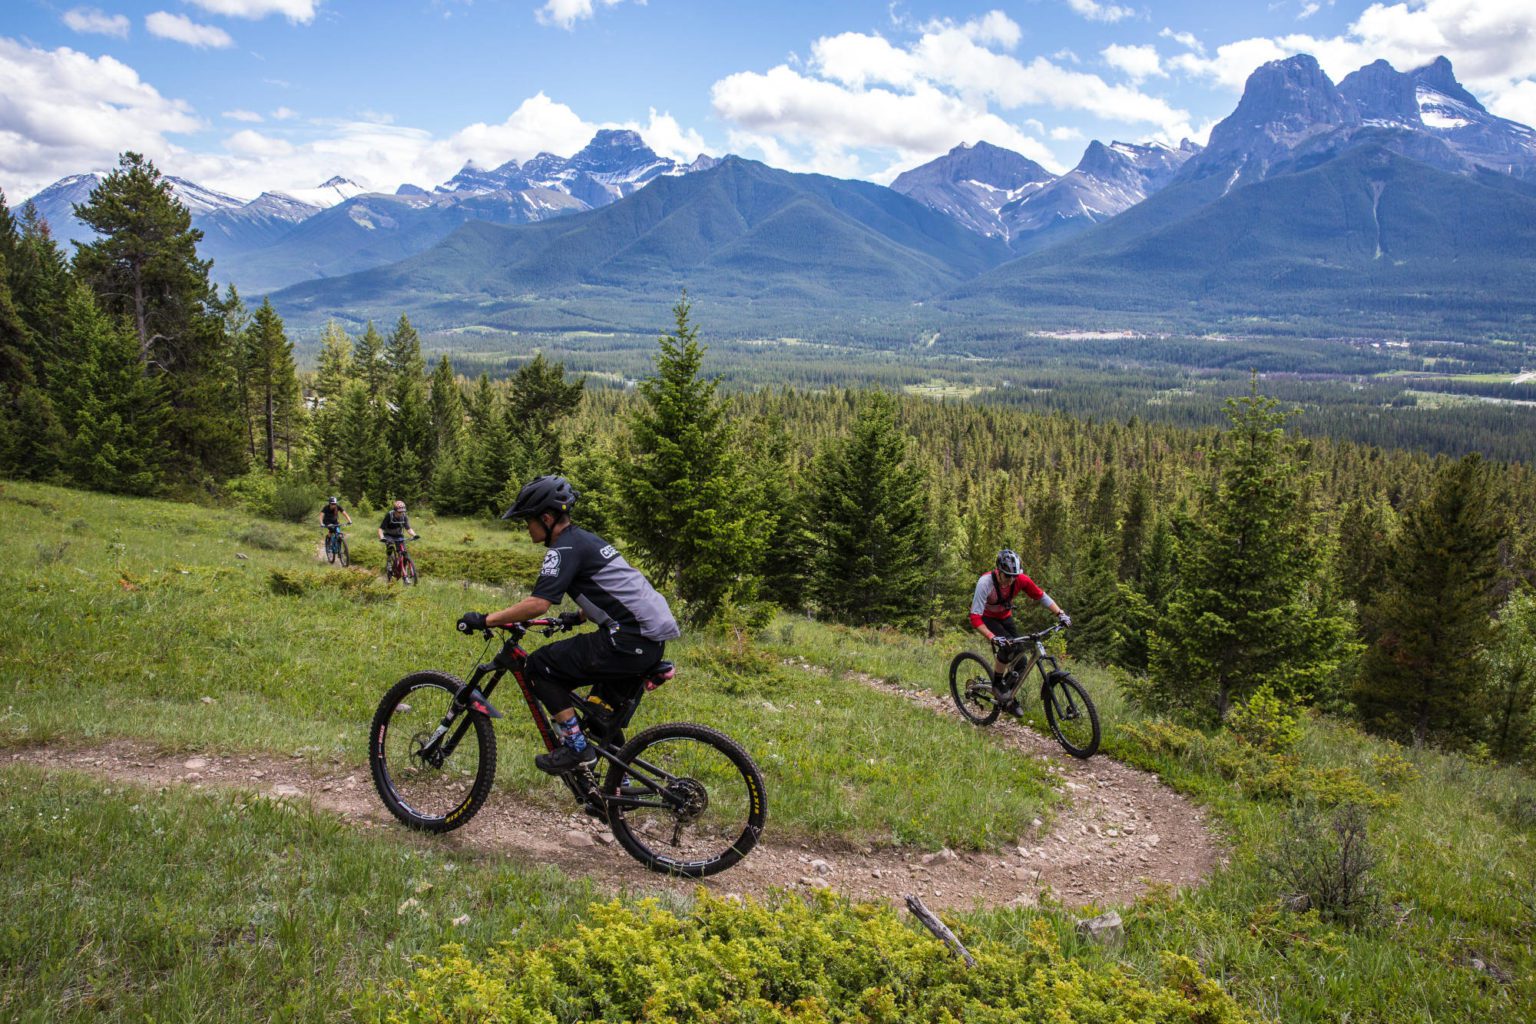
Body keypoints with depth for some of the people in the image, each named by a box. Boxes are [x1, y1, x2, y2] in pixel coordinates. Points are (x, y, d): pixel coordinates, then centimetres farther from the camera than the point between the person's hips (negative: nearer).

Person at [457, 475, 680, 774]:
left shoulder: (565, 549, -9)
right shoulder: (586, 539, 20)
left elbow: (537, 604, -20)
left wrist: (484, 620, -12)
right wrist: (576, 618, 37)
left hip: (630, 642, -10)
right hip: (653, 638, 10)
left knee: (541, 666, -2)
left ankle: (577, 747, 0)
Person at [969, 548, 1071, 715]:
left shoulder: (1020, 579, -24)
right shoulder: (985, 582, -36)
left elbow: (1041, 595, -13)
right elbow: (975, 617, -38)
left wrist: (1060, 613, -25)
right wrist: (992, 637, -50)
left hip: (1005, 617, 5)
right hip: (986, 618, -5)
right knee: (1005, 646, -30)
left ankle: (1010, 698, 13)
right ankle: (997, 687, -9)